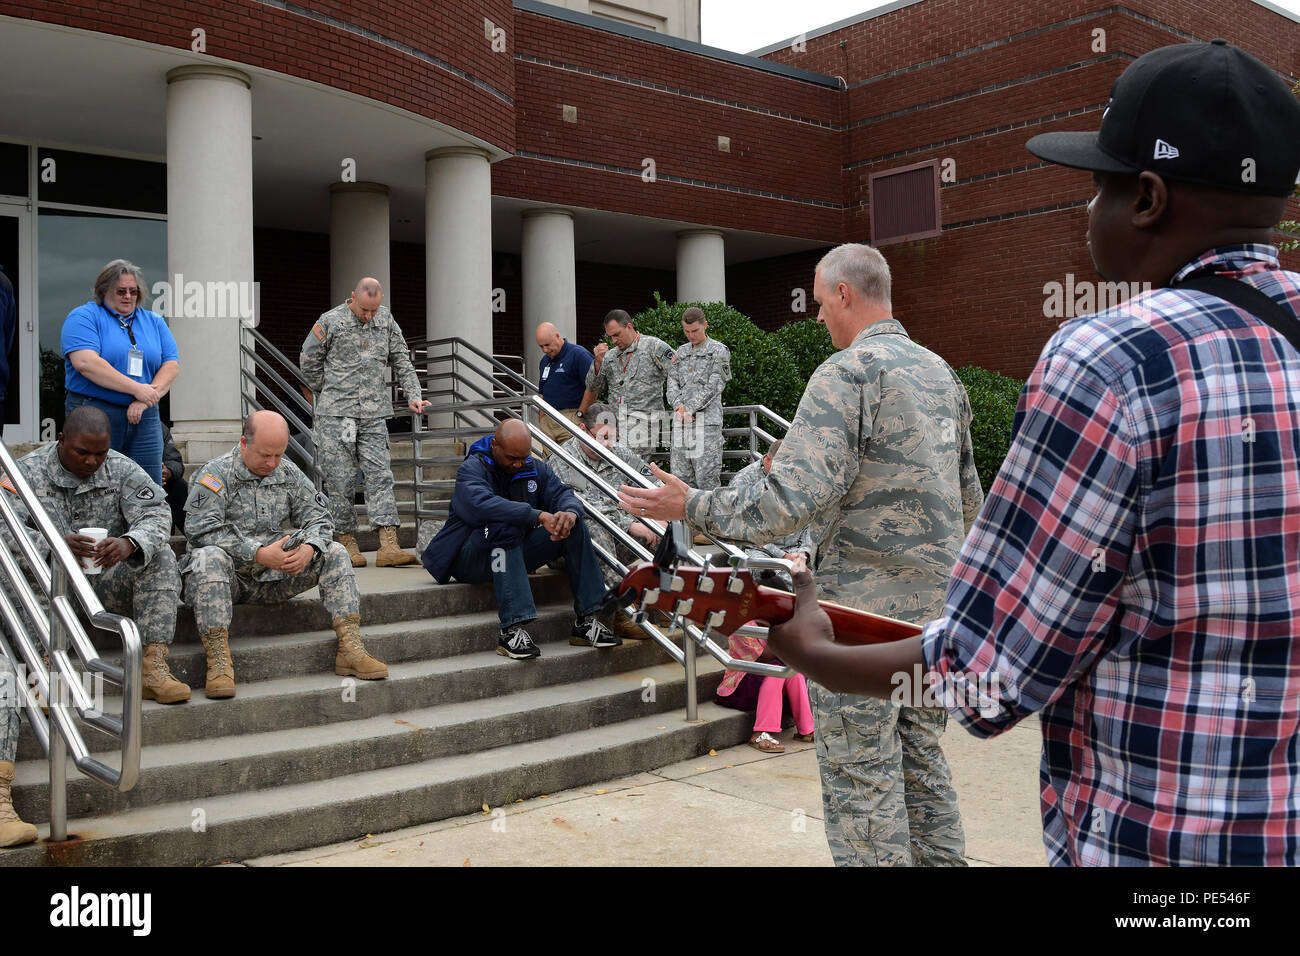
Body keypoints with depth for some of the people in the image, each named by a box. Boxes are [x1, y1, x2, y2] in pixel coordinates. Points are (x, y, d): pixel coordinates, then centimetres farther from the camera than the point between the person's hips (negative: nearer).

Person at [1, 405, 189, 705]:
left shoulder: (123, 470, 3)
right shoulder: (27, 471, -2)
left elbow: (156, 515, -9)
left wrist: (129, 543, -33)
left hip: (108, 578, 2)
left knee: (160, 556, -24)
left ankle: (154, 666, -31)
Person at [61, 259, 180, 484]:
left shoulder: (154, 322, 17)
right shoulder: (84, 317, 2)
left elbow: (171, 365, 8)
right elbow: (85, 362, -13)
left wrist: (146, 400, -9)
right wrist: (136, 388, -16)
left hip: (145, 418, 4)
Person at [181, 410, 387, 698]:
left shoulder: (289, 474, 9)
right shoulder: (215, 474, -8)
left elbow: (316, 517, 8)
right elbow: (202, 529, -20)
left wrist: (308, 549, -17)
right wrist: (258, 554, -27)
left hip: (275, 576, 5)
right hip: (231, 577, -4)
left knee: (335, 553, -10)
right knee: (209, 558, -37)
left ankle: (350, 649, -17)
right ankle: (218, 660, -40)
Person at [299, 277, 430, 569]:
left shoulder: (386, 320, 9)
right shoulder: (330, 321, -3)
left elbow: (401, 361, 14)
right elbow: (308, 361, 7)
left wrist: (413, 396, 4)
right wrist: (330, 394, 12)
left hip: (374, 415, 3)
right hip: (336, 414, -3)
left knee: (380, 475, -6)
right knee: (340, 479, -2)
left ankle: (389, 547, -11)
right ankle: (347, 543, 6)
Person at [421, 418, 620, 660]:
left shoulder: (535, 469, 8)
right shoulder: (472, 469, -11)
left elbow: (563, 494, -5)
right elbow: (483, 504, -32)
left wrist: (570, 513, -31)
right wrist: (539, 516, -41)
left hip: (516, 553, 6)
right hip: (470, 557, -6)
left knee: (574, 527, -11)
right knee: (505, 527, -36)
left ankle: (586, 621, -17)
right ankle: (512, 629, -44)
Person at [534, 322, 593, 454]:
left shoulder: (579, 355, -8)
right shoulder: (545, 360, 18)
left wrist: (580, 414, -12)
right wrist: (542, 418, 17)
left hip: (570, 419, -7)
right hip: (546, 421, 7)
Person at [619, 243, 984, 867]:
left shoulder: (844, 374, -15)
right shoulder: (941, 372, 11)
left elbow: (795, 499, -24)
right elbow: (969, 498, 18)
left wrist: (692, 506, -13)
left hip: (865, 606, -8)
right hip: (936, 602, 8)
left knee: (861, 778, 2)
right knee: (921, 760, 18)